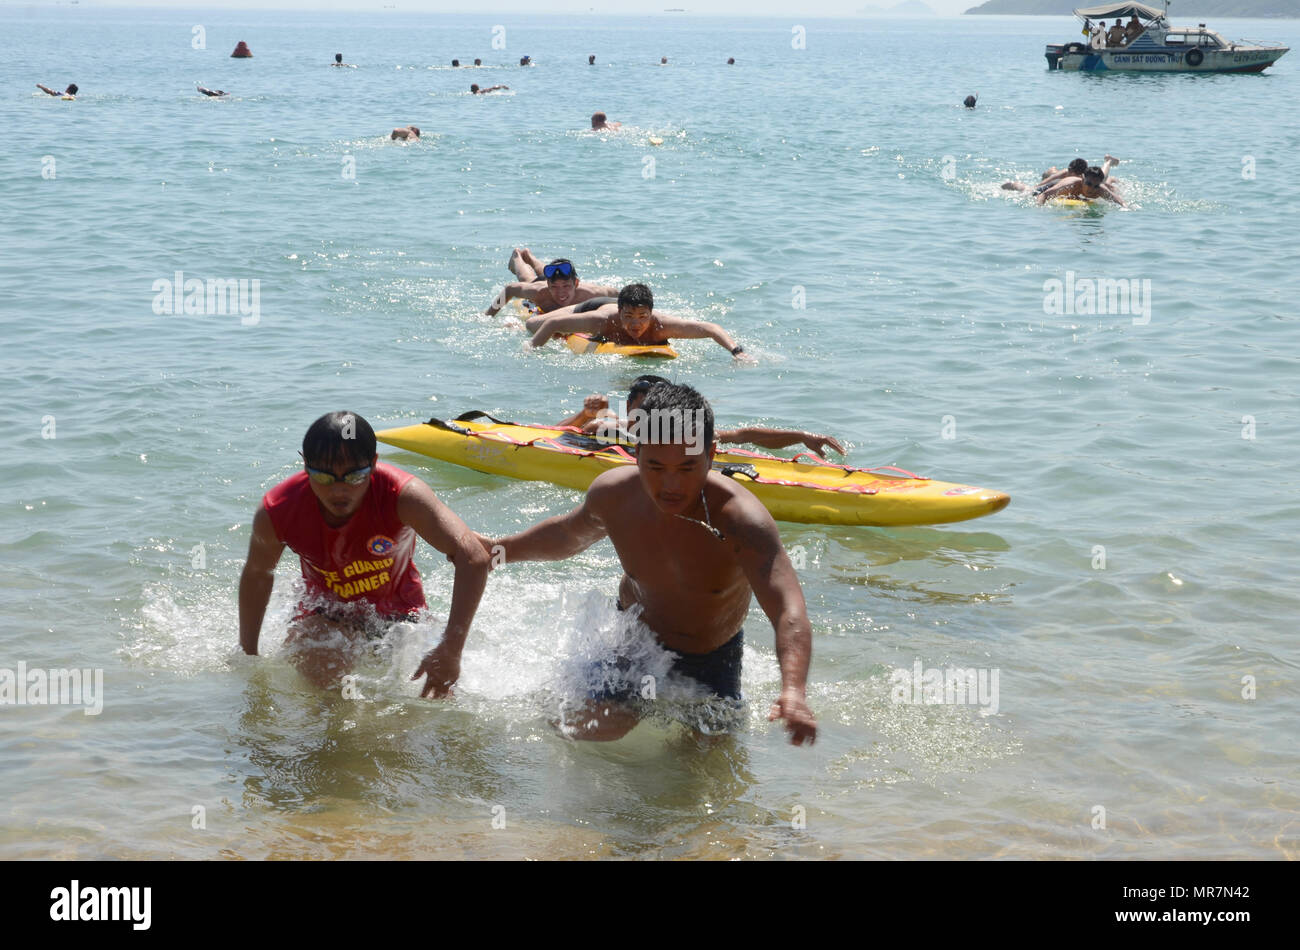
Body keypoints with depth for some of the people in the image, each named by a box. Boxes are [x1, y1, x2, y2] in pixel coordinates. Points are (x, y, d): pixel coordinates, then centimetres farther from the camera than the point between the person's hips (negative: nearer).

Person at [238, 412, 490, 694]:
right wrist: (248, 656, 4)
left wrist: (450, 651, -49)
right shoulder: (277, 512, -25)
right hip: (326, 613, -1)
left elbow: (473, 558, -40)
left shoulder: (403, 495, -32)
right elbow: (256, 575, -3)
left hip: (399, 613, 2)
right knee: (322, 665, -32)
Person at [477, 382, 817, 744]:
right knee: (585, 735, -5)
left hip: (710, 661, -2)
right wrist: (500, 549, 14)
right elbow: (571, 532, 7)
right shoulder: (613, 494, -20)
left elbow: (789, 611, -47)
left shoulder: (740, 518, -35)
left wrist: (794, 692, -63)